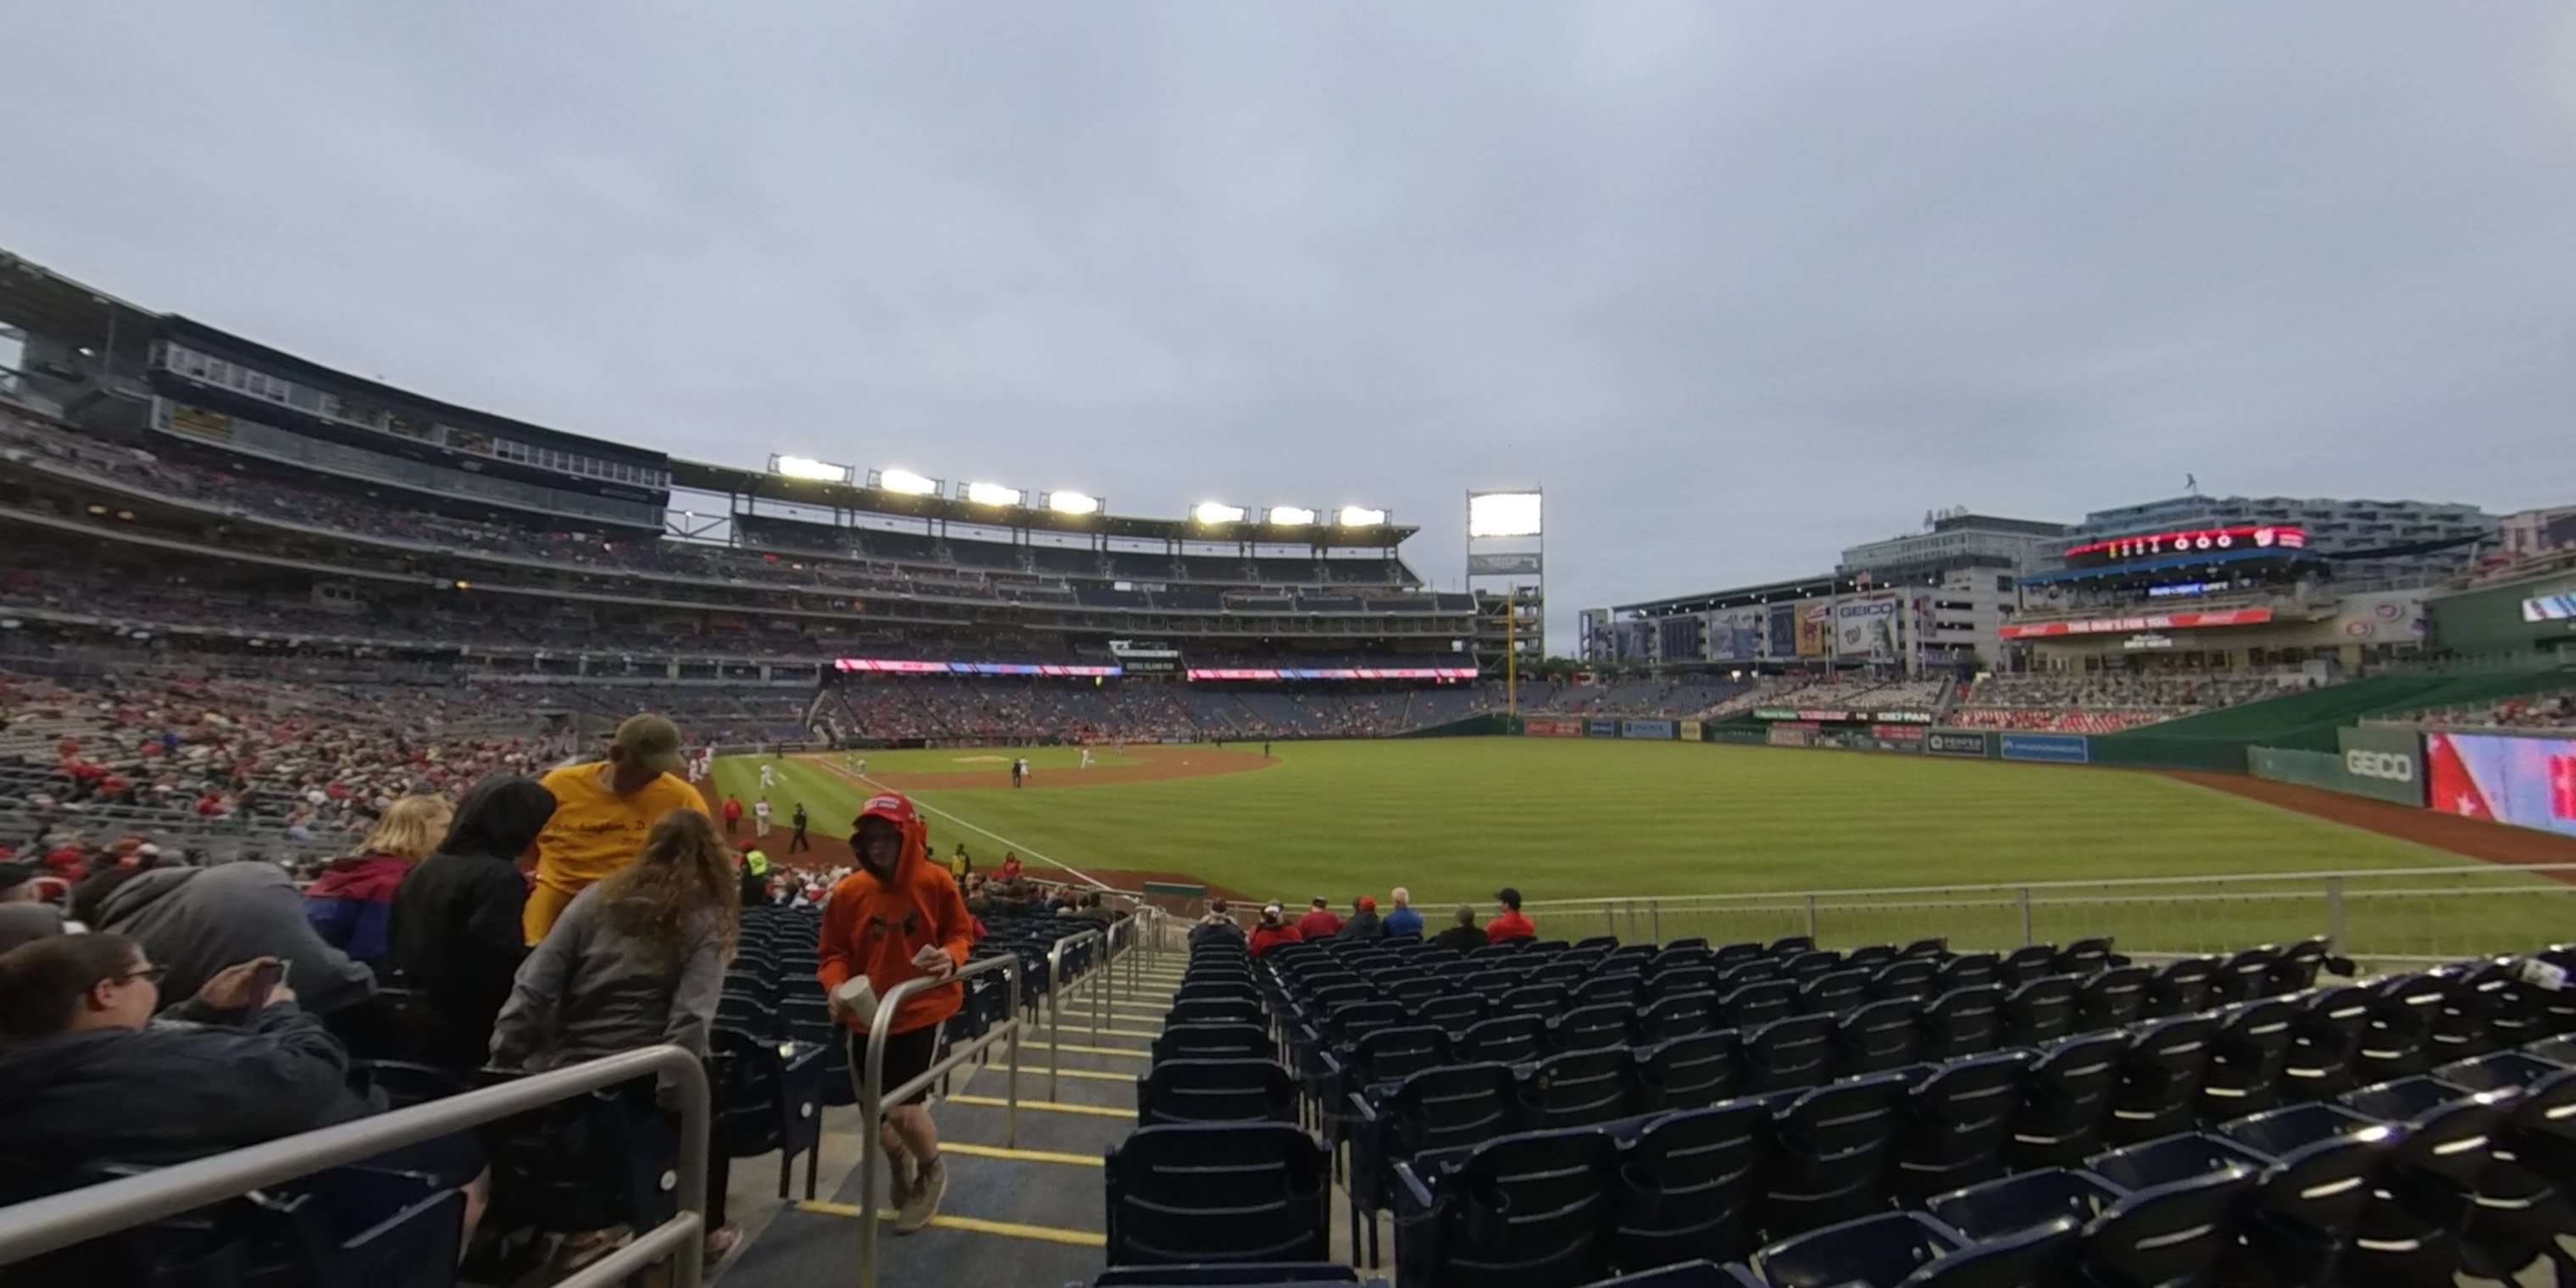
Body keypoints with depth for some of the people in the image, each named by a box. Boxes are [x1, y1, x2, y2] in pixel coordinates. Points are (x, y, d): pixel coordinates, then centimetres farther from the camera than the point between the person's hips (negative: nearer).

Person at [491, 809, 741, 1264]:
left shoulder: (597, 898, 3)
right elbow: (692, 1016, -18)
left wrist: (503, 1059, 4)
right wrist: (668, 1088, -13)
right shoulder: (706, 919, -7)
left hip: (565, 1070, 3)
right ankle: (707, 1231, 32)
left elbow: (534, 985, -1)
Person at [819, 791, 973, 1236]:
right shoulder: (848, 891, -6)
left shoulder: (936, 882, -11)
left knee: (904, 1109, -10)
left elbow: (961, 933, -1)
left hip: (922, 1010, -3)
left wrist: (950, 957, -23)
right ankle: (899, 1162, 51)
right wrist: (836, 985, -17)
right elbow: (835, 953, 3)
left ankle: (932, 1171, 25)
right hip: (866, 1016, 4)